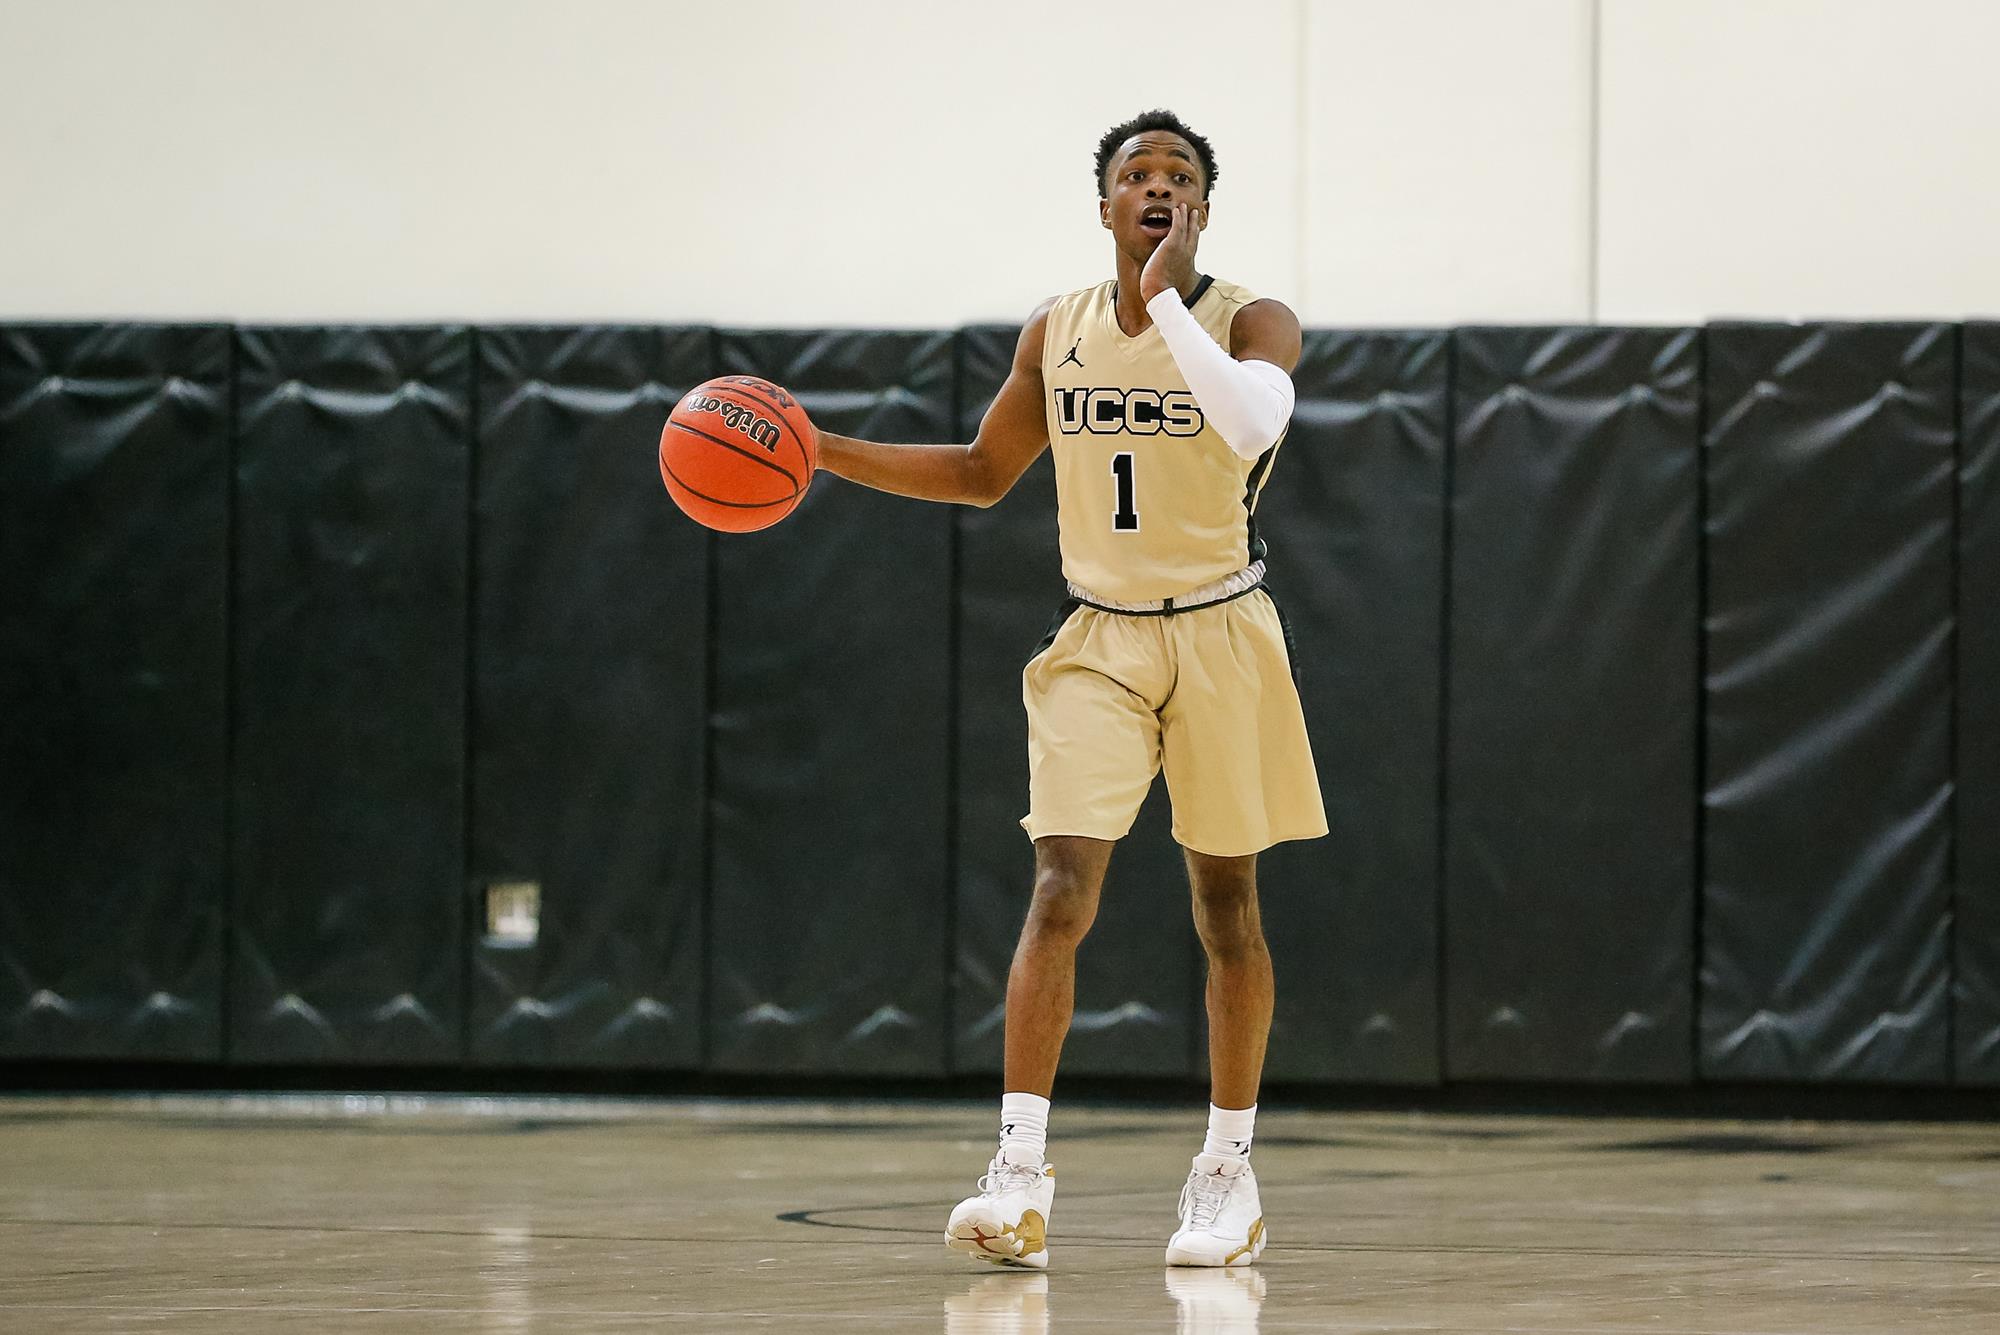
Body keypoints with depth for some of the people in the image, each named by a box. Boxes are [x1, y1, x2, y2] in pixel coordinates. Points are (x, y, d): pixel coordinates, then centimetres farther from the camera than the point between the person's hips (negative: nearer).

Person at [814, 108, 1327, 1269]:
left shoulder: (1253, 324, -8)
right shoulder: (1056, 335, 4)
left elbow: (1252, 424, -31)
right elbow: (983, 474, 17)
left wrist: (1166, 299, -30)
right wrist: (824, 451, 8)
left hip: (1221, 637, -2)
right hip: (1099, 638, 2)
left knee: (1227, 905, 7)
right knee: (1062, 888, -13)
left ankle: (1230, 1172, 20)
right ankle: (1020, 1183, -18)